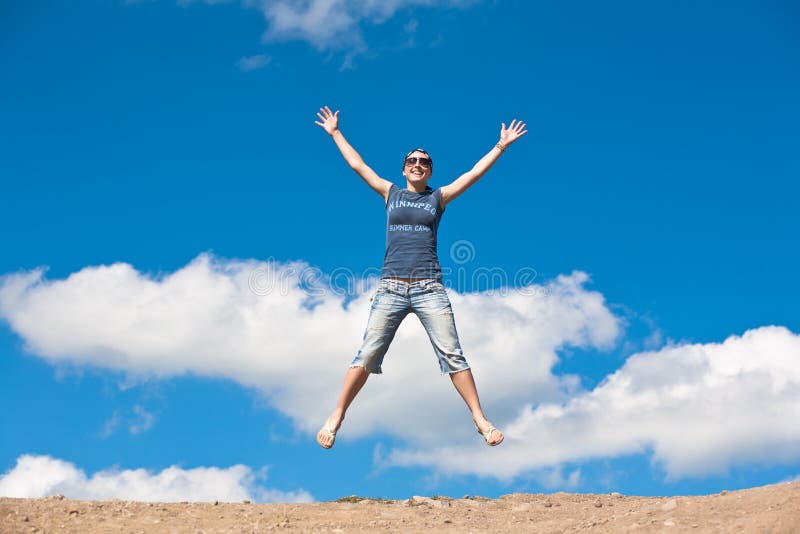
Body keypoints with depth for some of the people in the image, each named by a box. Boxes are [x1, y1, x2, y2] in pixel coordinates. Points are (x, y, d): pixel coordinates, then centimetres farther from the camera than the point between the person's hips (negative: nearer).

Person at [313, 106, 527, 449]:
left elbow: (475, 173, 11)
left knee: (452, 355, -2)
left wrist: (501, 145, 10)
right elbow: (357, 165, 17)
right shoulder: (391, 193, 13)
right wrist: (335, 133, 20)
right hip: (391, 288, 0)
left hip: (429, 289, 0)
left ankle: (481, 420, 3)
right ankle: (336, 418, 7)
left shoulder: (438, 197, 11)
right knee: (366, 356, -2)